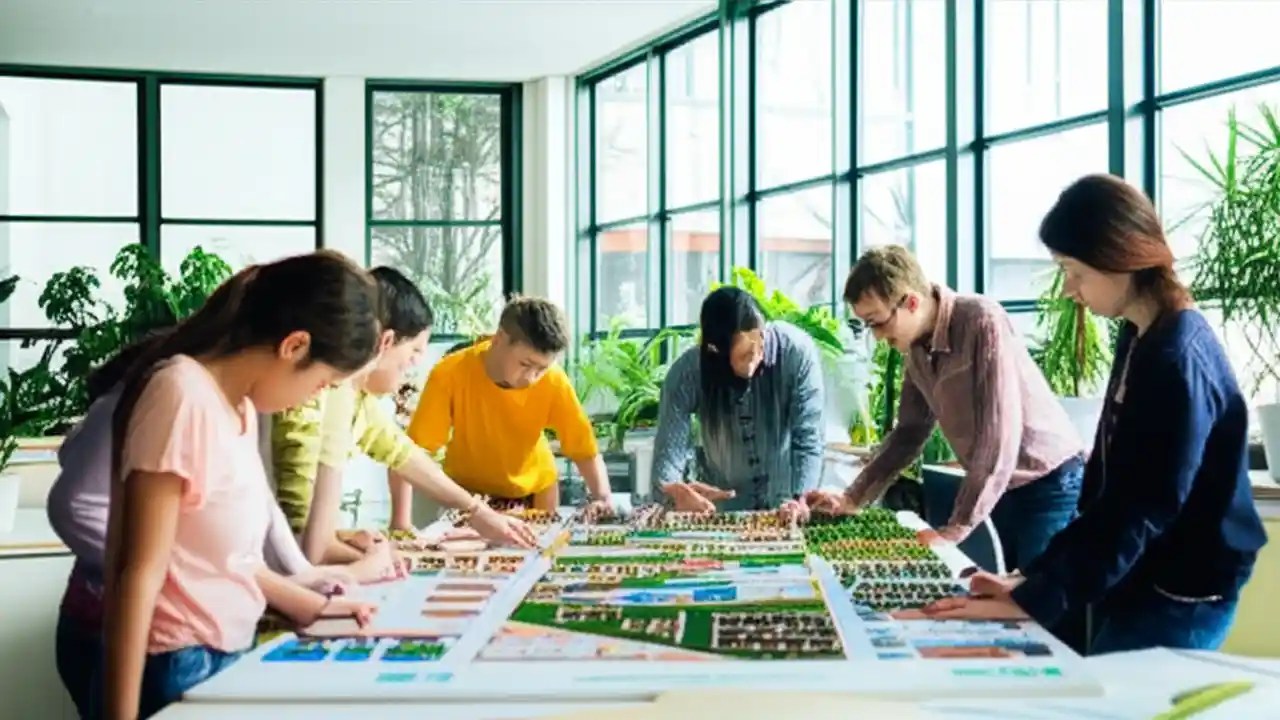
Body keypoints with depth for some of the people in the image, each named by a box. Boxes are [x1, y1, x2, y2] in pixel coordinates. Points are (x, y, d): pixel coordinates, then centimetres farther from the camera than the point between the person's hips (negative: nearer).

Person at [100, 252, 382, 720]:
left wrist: (309, 606, 16)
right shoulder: (185, 397, -20)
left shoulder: (239, 403, 6)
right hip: (177, 670, -9)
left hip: (225, 657, 9)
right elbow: (140, 575, -20)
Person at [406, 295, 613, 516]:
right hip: (468, 491, -1)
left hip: (533, 491, 1)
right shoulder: (451, 375, -31)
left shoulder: (554, 382, -25)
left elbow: (585, 449, -17)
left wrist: (603, 497, -34)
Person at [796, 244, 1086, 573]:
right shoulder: (916, 345, 0)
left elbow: (999, 434, -26)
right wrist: (851, 499, 4)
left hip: (1050, 483, -7)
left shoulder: (983, 322, -23)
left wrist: (955, 529, -24)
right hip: (1001, 489, 7)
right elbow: (911, 431, 12)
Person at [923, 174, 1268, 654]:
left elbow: (1141, 510, -25)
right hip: (1133, 580, 8)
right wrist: (1036, 576, 3)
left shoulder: (1178, 359, -22)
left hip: (1178, 597, -8)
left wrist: (1033, 600, -26)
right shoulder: (1140, 340, 7)